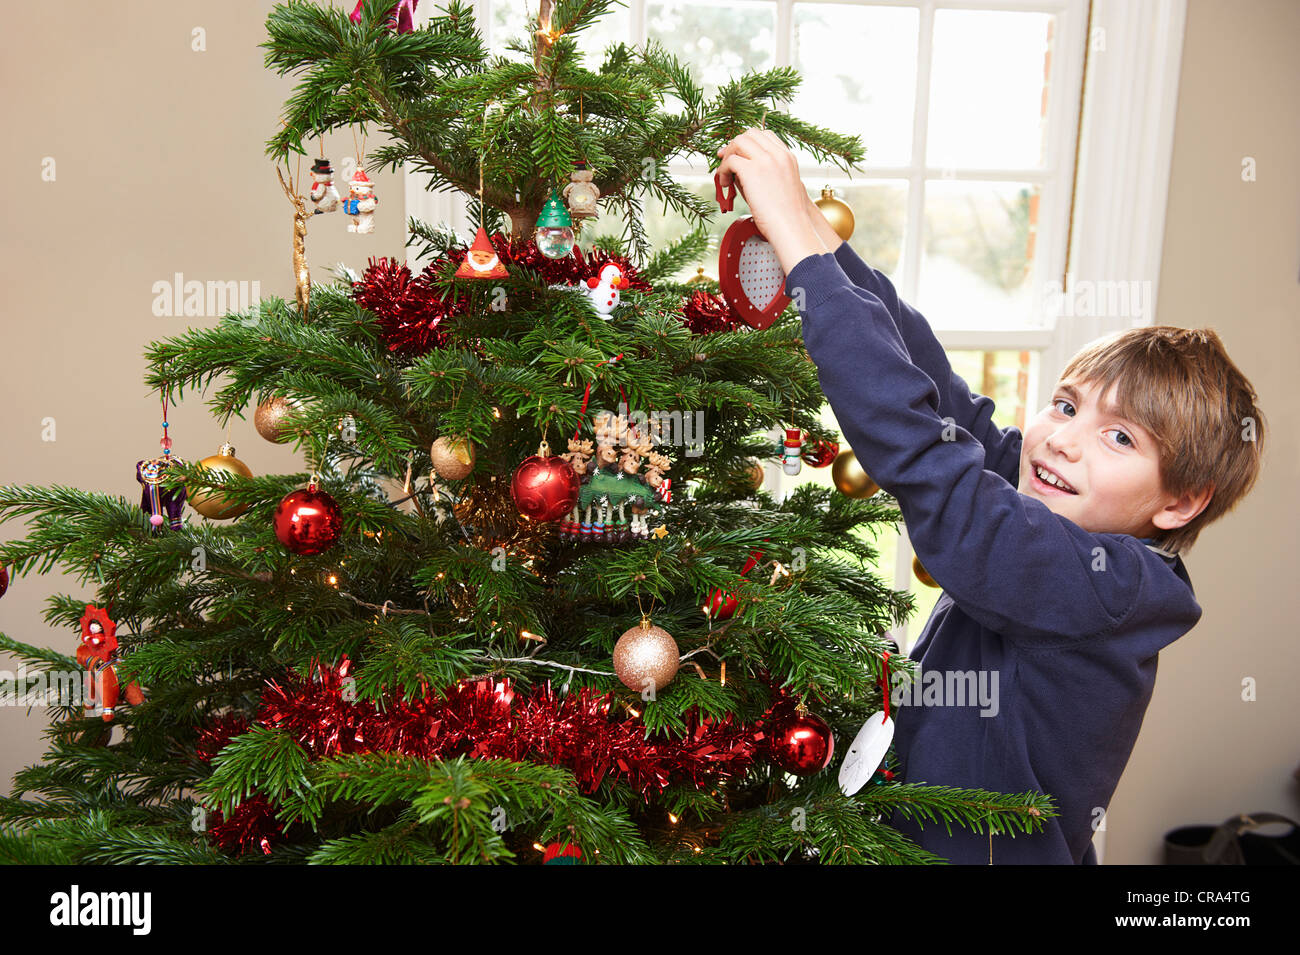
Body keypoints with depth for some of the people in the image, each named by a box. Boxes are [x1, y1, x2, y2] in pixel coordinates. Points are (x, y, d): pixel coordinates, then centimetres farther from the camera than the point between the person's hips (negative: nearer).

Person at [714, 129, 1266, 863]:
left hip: (992, 850, -7)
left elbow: (918, 455, -36)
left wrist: (800, 242, -35)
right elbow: (940, 398, -4)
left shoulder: (1104, 587, -27)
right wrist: (818, 231, -12)